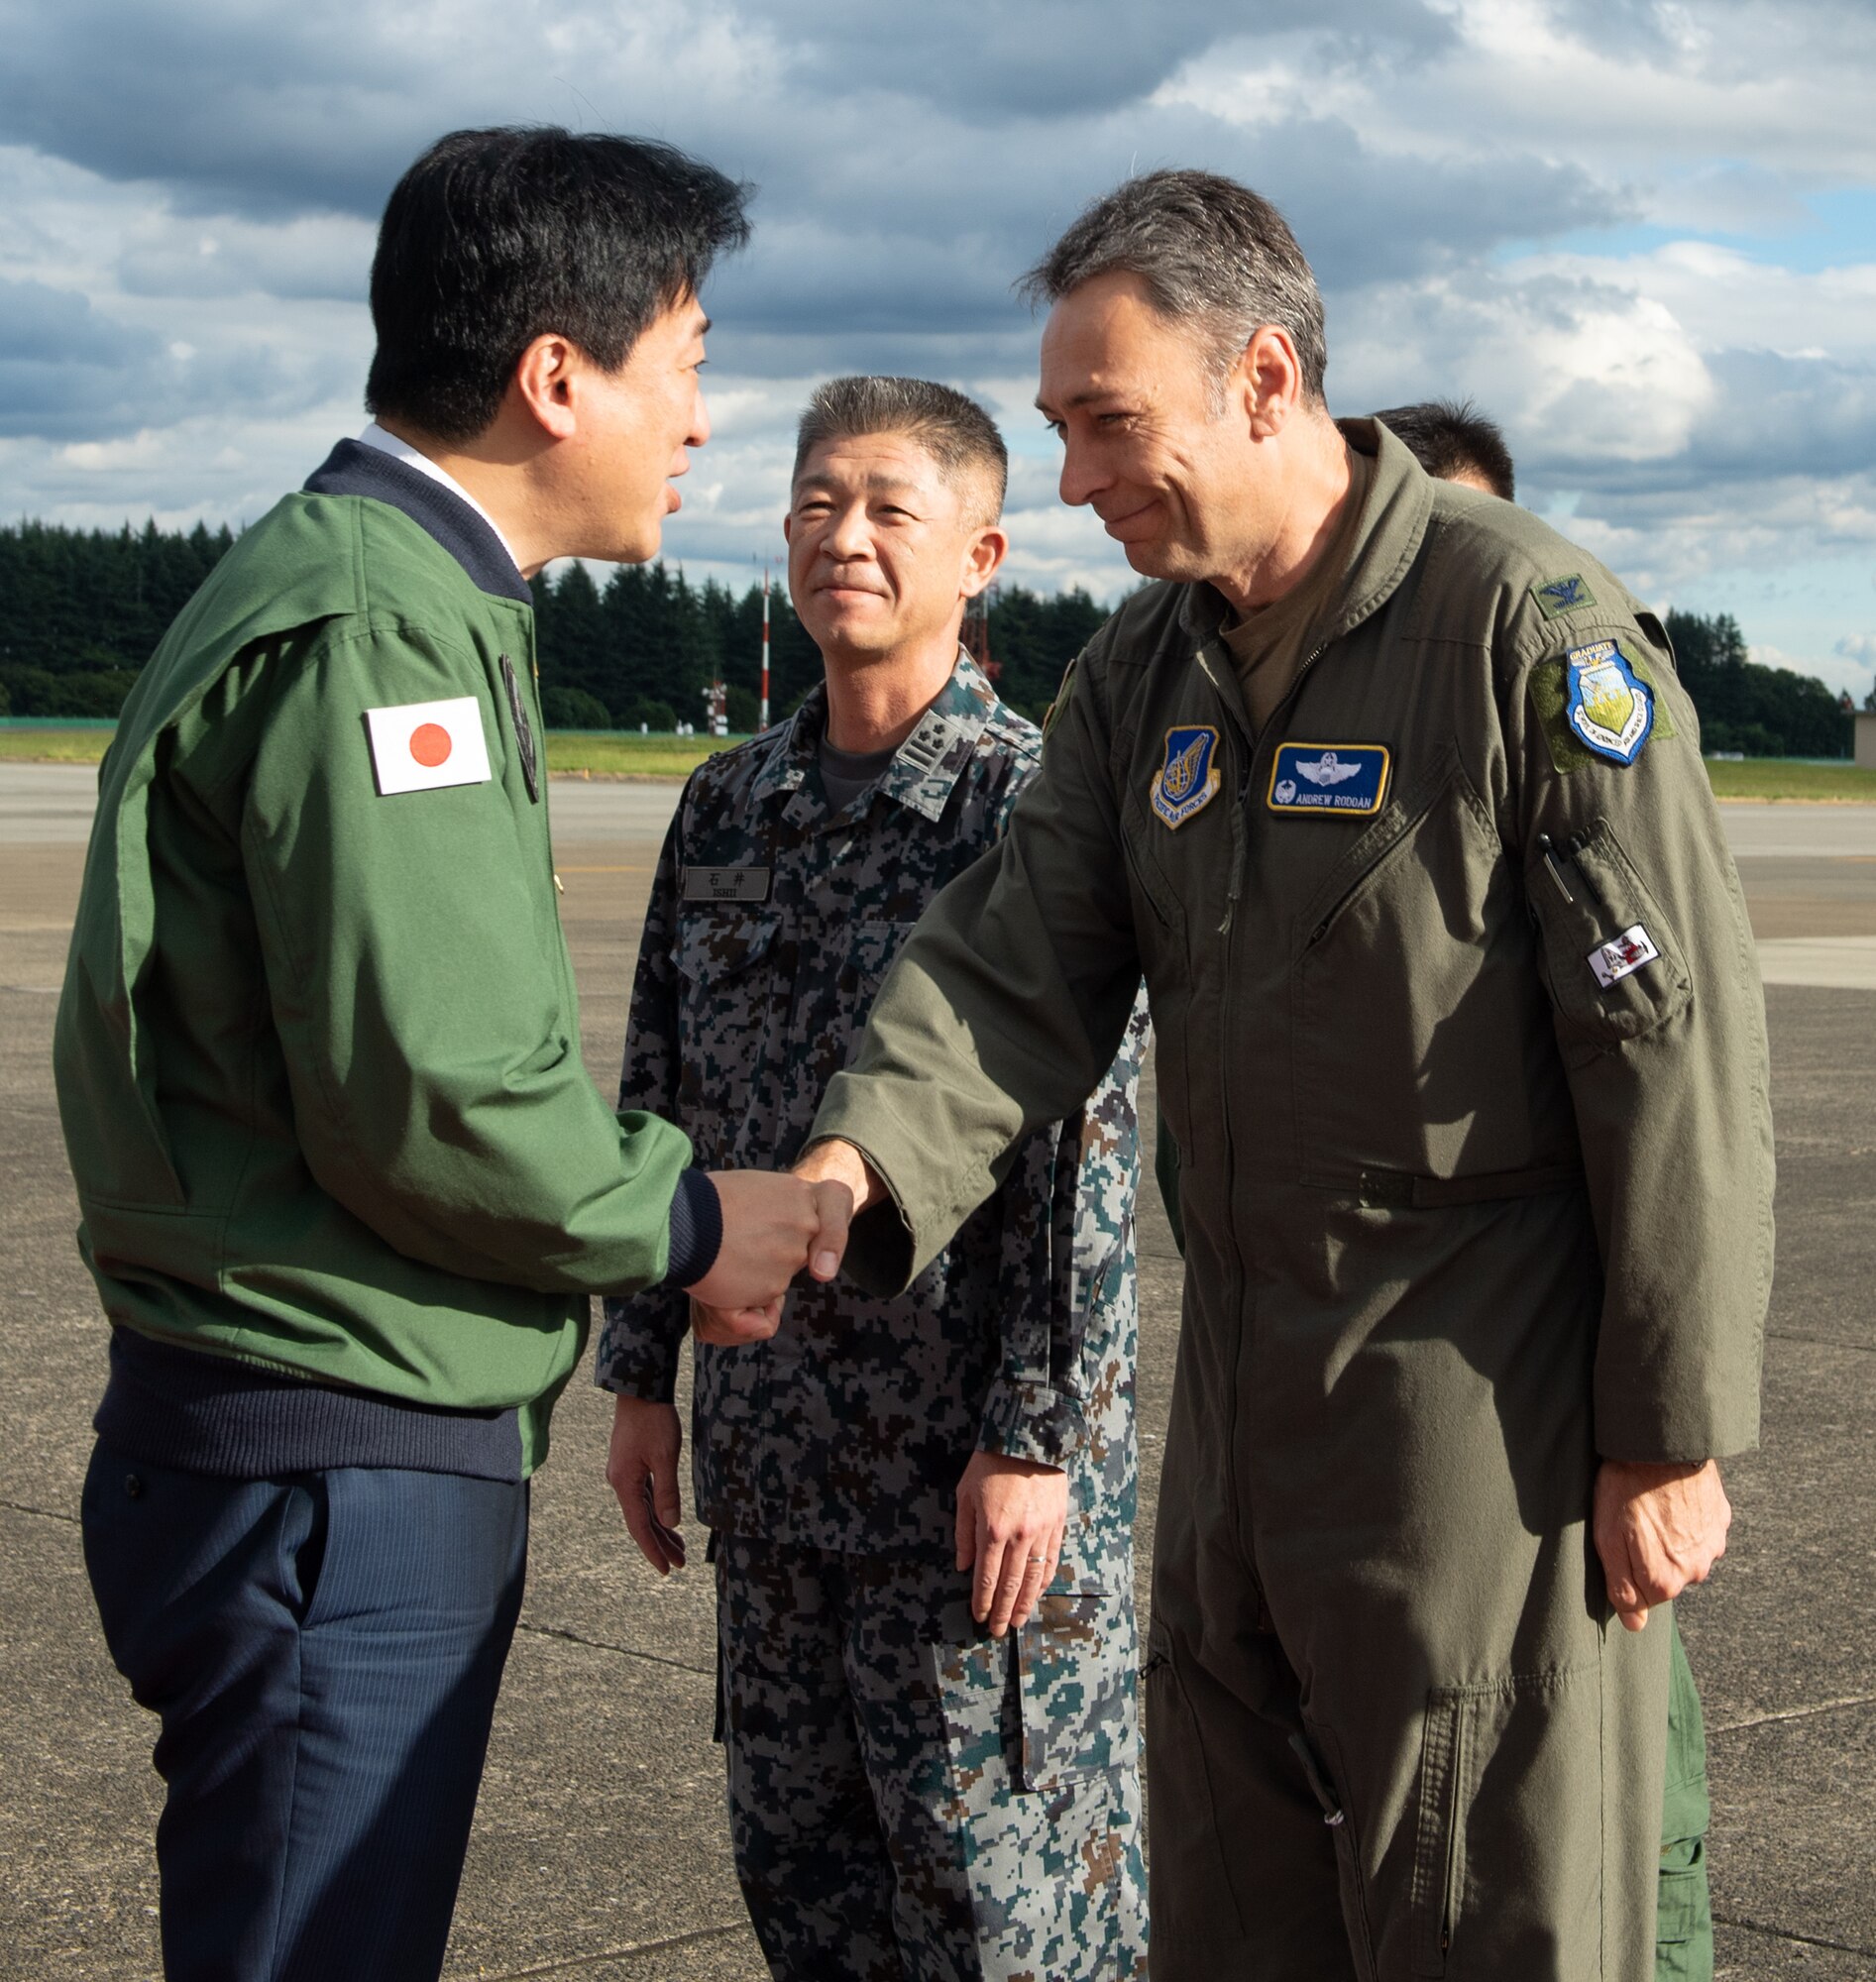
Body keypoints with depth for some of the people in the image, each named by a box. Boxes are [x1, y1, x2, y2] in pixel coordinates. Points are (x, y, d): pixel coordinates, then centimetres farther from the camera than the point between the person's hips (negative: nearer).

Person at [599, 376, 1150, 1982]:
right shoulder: (729, 806, 10)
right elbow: (659, 1098, 14)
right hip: (769, 1445, 7)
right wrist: (641, 1377, 12)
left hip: (968, 1460, -6)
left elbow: (1089, 1142, -14)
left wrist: (1035, 1437, -17)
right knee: (793, 1849, 14)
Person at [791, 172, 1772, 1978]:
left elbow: (1676, 1047, -15)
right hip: (1238, 1413, 7)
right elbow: (1021, 961, 0)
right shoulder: (1140, 675, 9)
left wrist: (1672, 1430, -14)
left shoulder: (1529, 627, -14)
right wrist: (868, 1162, -21)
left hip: (1483, 1410, -7)